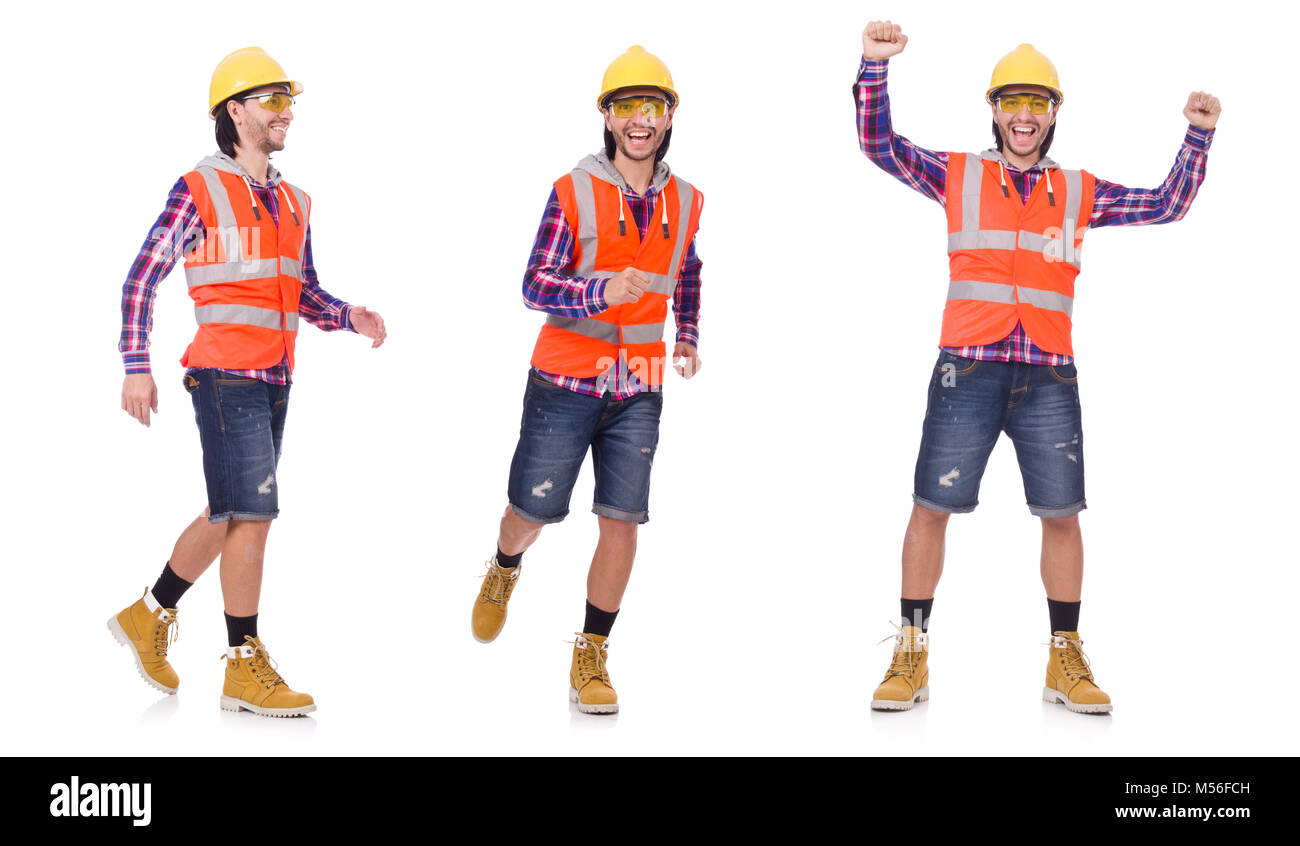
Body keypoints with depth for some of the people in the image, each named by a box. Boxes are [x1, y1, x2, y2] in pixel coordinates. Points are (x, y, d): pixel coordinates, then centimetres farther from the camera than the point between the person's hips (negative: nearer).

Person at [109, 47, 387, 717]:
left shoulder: (294, 203, 16)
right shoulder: (199, 191, -4)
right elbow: (142, 278, -4)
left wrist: (350, 317, 0)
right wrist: (137, 367, -9)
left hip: (273, 382, 8)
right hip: (226, 375, -8)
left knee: (229, 515, 15)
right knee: (252, 512, -10)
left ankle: (149, 617, 32)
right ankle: (245, 668, -2)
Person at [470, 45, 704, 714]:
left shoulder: (685, 201, 5)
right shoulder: (573, 192, -8)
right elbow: (535, 284, -15)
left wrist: (688, 336, 16)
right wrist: (601, 293, -31)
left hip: (638, 390, 3)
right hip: (566, 382, -3)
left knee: (622, 521, -3)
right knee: (533, 512, 6)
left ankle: (591, 660, 10)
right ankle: (503, 573, 43)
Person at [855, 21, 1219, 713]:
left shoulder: (1079, 192, 16)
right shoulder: (958, 176, 10)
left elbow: (1166, 205, 17)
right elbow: (878, 144, 3)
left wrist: (1198, 137, 5)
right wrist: (874, 65, -10)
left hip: (1048, 376, 2)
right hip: (967, 370, -2)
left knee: (1061, 514, 3)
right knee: (931, 506, -3)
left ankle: (1065, 663, 14)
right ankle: (911, 657, 8)